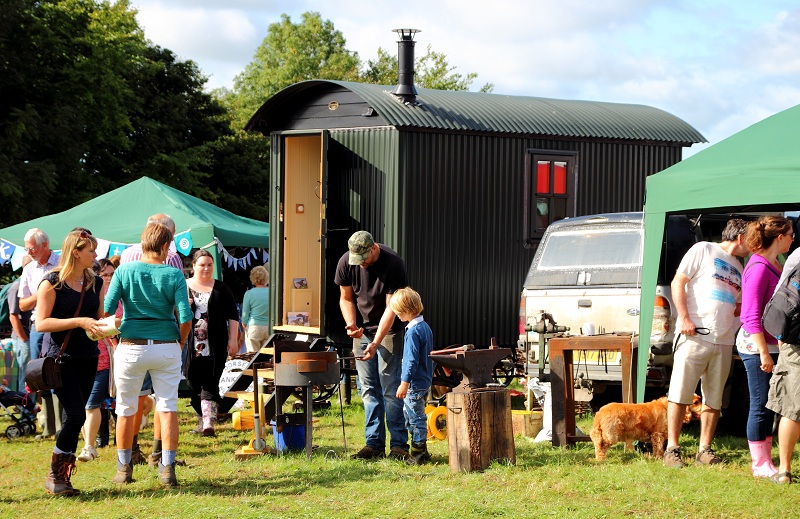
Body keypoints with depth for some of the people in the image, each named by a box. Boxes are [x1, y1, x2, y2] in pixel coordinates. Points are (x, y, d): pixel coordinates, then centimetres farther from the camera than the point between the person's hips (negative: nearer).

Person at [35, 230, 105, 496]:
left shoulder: (95, 283, 10)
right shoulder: (52, 282, -8)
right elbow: (41, 323, -13)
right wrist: (79, 322, -20)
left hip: (87, 358, 6)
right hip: (60, 356, -6)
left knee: (74, 418, 6)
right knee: (76, 414, -14)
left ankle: (63, 477, 12)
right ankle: (54, 476, -2)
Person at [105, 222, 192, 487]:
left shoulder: (124, 271, -3)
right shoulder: (174, 275, -6)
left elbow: (107, 309, -7)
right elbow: (185, 317, -11)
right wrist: (180, 342, 6)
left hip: (131, 347, 1)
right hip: (166, 347, -1)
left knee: (126, 409, 11)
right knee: (168, 407, 5)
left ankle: (124, 467, 19)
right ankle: (167, 468, 2)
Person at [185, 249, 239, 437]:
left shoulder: (221, 289, 8)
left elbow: (232, 316, 9)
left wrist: (233, 340, 0)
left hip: (215, 348, -1)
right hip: (191, 348, 1)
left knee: (210, 384, -9)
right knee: (194, 384, 6)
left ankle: (208, 422, -18)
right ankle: (202, 420, 21)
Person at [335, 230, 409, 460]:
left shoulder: (393, 264, -20)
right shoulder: (346, 263, -8)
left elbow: (391, 308, -20)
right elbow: (346, 298, 7)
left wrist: (376, 343, -27)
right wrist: (351, 324, -12)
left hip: (388, 330, -4)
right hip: (362, 330, 4)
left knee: (390, 387, -8)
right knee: (369, 389, 2)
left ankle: (398, 445, -5)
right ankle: (374, 444, 5)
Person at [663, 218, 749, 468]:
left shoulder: (738, 268, 23)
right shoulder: (703, 250, 2)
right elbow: (678, 282, -4)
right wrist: (684, 318, -14)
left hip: (723, 342, 7)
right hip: (694, 335, -7)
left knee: (714, 400, 5)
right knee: (680, 394, -6)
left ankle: (705, 450, 10)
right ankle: (672, 449, -2)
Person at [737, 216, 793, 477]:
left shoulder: (773, 265, 12)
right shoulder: (759, 267, -18)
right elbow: (752, 316, -21)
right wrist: (764, 353, -22)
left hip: (771, 345, 9)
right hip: (756, 347, -9)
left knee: (768, 406, 13)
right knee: (761, 406, -3)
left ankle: (764, 462, 20)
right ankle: (760, 465, 4)